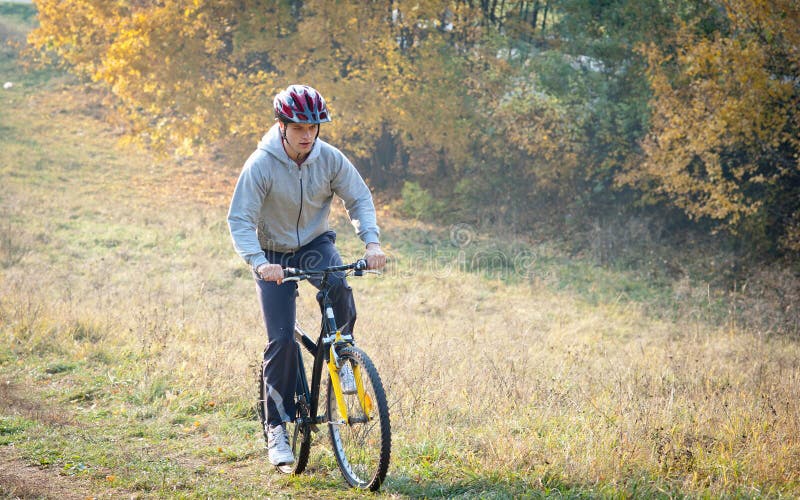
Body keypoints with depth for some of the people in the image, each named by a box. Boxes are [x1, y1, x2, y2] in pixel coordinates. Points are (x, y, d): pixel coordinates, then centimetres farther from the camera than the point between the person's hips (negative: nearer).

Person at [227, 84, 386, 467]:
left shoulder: (329, 158, -13)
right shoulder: (261, 165, -21)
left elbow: (359, 198, -6)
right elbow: (240, 220, -23)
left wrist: (371, 242, -23)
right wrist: (258, 262, -40)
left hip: (315, 244, 2)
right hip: (274, 255, -2)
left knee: (338, 286, -34)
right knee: (282, 340, -11)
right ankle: (277, 428, 2)